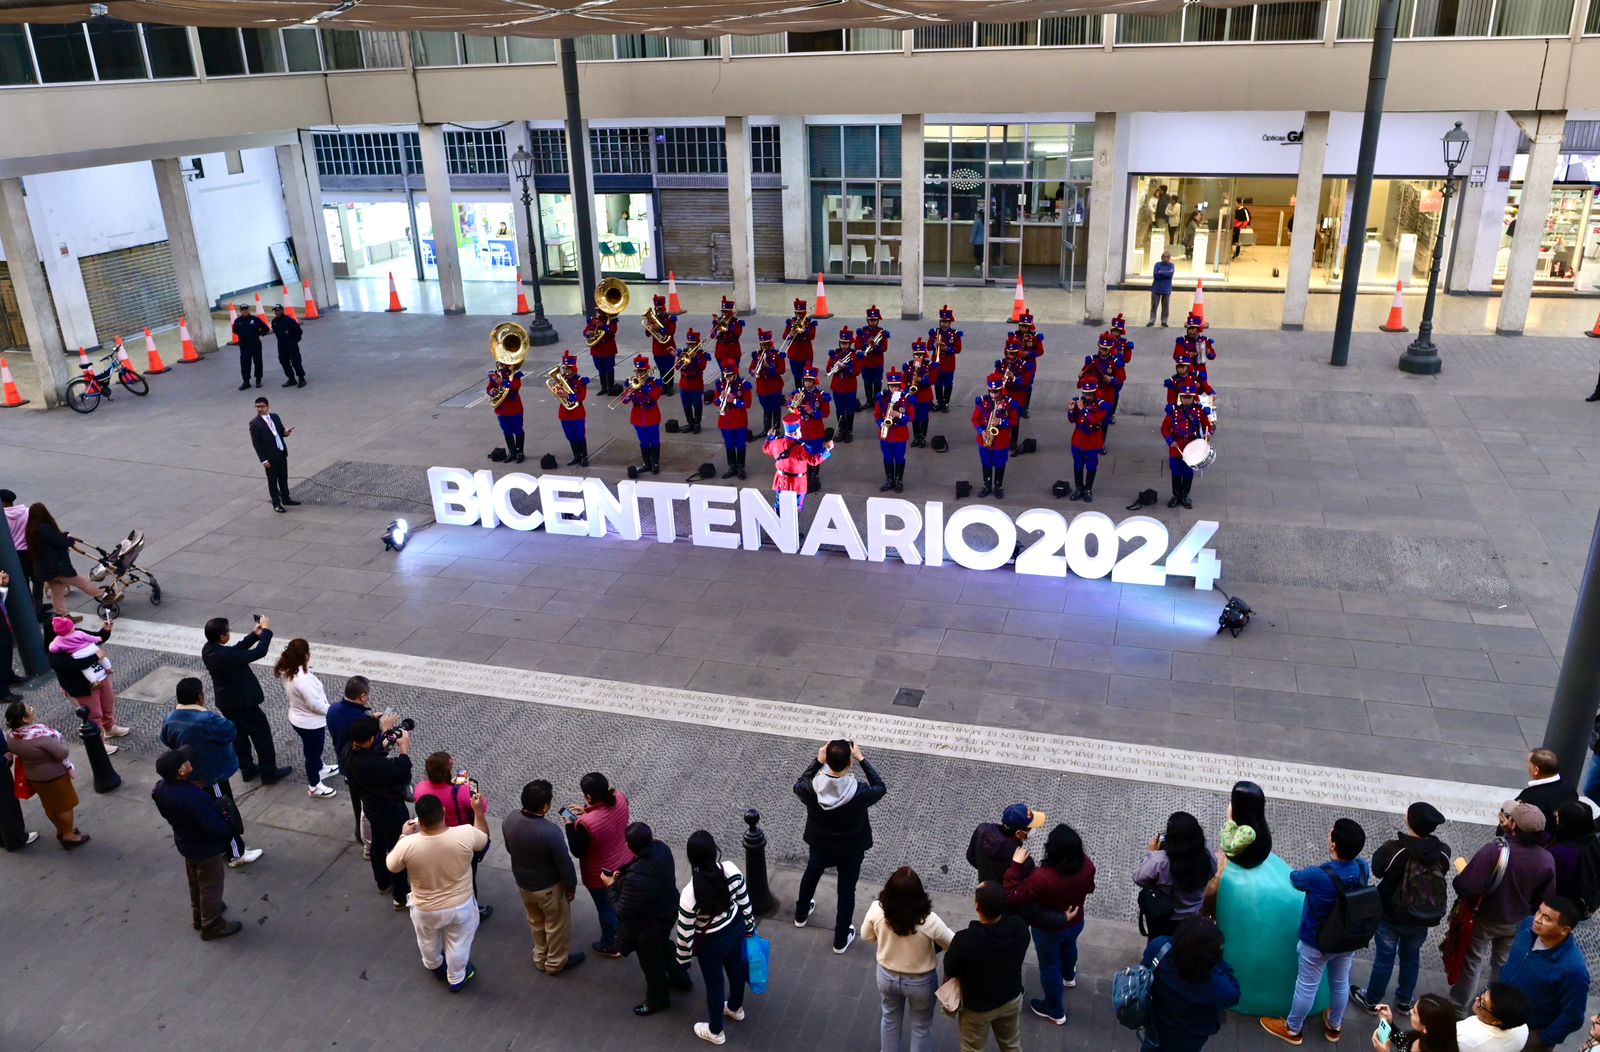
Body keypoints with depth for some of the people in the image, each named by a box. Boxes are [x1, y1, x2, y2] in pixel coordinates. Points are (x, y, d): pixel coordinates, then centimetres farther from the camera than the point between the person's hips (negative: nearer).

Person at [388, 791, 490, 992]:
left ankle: (435, 967, 60)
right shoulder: (465, 835, -31)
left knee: (428, 943, 33)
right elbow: (484, 839, -6)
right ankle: (457, 979, 50)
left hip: (425, 909, 0)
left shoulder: (408, 845, -31)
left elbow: (391, 866, -8)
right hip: (460, 906, 0)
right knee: (458, 944, 28)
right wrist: (478, 810, 1)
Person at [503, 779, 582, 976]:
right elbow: (564, 864, -23)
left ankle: (540, 958, 50)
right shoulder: (550, 832, -37)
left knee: (536, 922, 30)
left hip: (522, 883, 6)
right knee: (557, 925, 22)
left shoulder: (509, 820, -19)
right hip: (549, 887, -6)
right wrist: (571, 887, -4)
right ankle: (556, 963, 42)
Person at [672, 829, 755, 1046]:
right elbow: (744, 902, -8)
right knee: (736, 968, 32)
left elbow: (685, 933, -22)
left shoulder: (690, 894, -37)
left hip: (712, 943, -4)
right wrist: (749, 928, 11)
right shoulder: (731, 869, -26)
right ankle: (735, 1008, 61)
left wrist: (683, 958, -2)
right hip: (736, 929, 4)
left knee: (714, 984, 23)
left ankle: (715, 1032, 48)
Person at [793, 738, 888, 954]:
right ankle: (841, 939, 37)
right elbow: (880, 788, -13)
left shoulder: (812, 788, -30)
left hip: (819, 844, 2)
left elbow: (798, 785, -5)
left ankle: (801, 915, 56)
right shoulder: (859, 792, -35)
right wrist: (862, 759, -13)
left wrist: (817, 761, -10)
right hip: (850, 850, -2)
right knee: (846, 890, 20)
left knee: (811, 875, 31)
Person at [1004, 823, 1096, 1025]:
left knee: (1049, 966, 22)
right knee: (1068, 947, 38)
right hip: (1076, 923, 5)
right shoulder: (1087, 866, -26)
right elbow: (1089, 889, -4)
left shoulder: (1042, 877, -43)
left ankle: (1055, 1011, 46)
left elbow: (1012, 897, -32)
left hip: (1048, 930, -5)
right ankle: (1069, 976, 69)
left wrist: (1016, 865, -33)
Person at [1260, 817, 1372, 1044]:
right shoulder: (1363, 867, -21)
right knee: (1340, 983, 26)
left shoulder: (1318, 876, -36)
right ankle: (1334, 1026, 50)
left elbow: (1294, 878, -13)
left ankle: (1292, 1029, 37)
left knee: (1307, 986, 16)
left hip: (1317, 942, -5)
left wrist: (1309, 872, 8)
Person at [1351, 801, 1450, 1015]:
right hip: (1423, 917, 3)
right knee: (1411, 957, 26)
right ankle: (1405, 999, 44)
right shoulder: (1442, 851, -19)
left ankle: (1372, 999, 35)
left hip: (1391, 915, -3)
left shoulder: (1394, 849, -30)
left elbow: (1377, 868, -11)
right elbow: (1440, 872, 1)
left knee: (1384, 958, 17)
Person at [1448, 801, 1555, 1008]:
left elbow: (1466, 887, -35)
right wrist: (1525, 913, 15)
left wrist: (1461, 869, -13)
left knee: (1471, 961, 18)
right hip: (1517, 923, 4)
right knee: (1503, 964, 26)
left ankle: (1458, 1004, 34)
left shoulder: (1494, 850, -36)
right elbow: (1544, 899, -3)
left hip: (1484, 918, -4)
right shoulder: (1547, 859, -19)